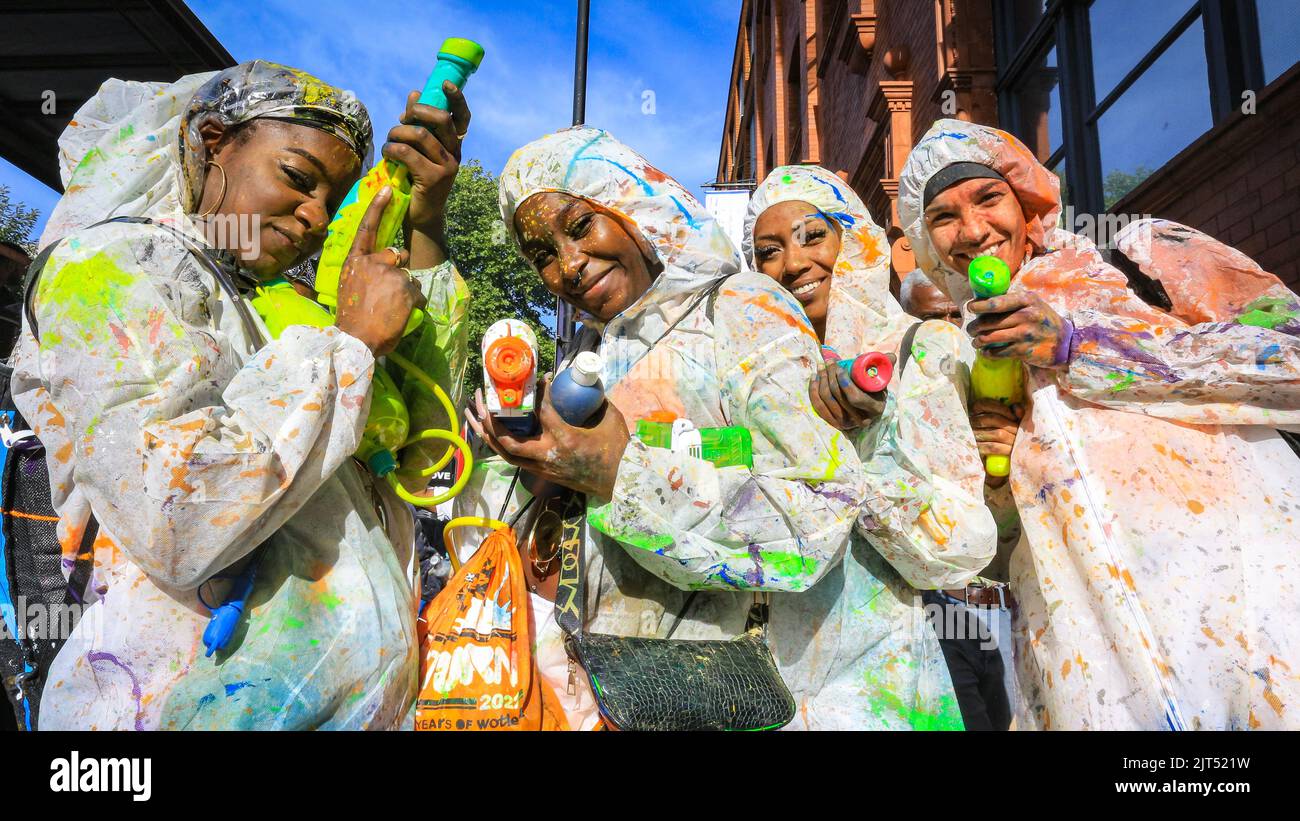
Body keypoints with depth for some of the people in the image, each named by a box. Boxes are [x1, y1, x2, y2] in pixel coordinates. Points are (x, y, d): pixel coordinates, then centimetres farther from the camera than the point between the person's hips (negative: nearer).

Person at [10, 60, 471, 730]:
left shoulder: (262, 307, 13)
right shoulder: (108, 264, -10)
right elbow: (177, 522, -25)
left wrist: (424, 225, 3)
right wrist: (351, 339, -16)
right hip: (189, 700, -7)